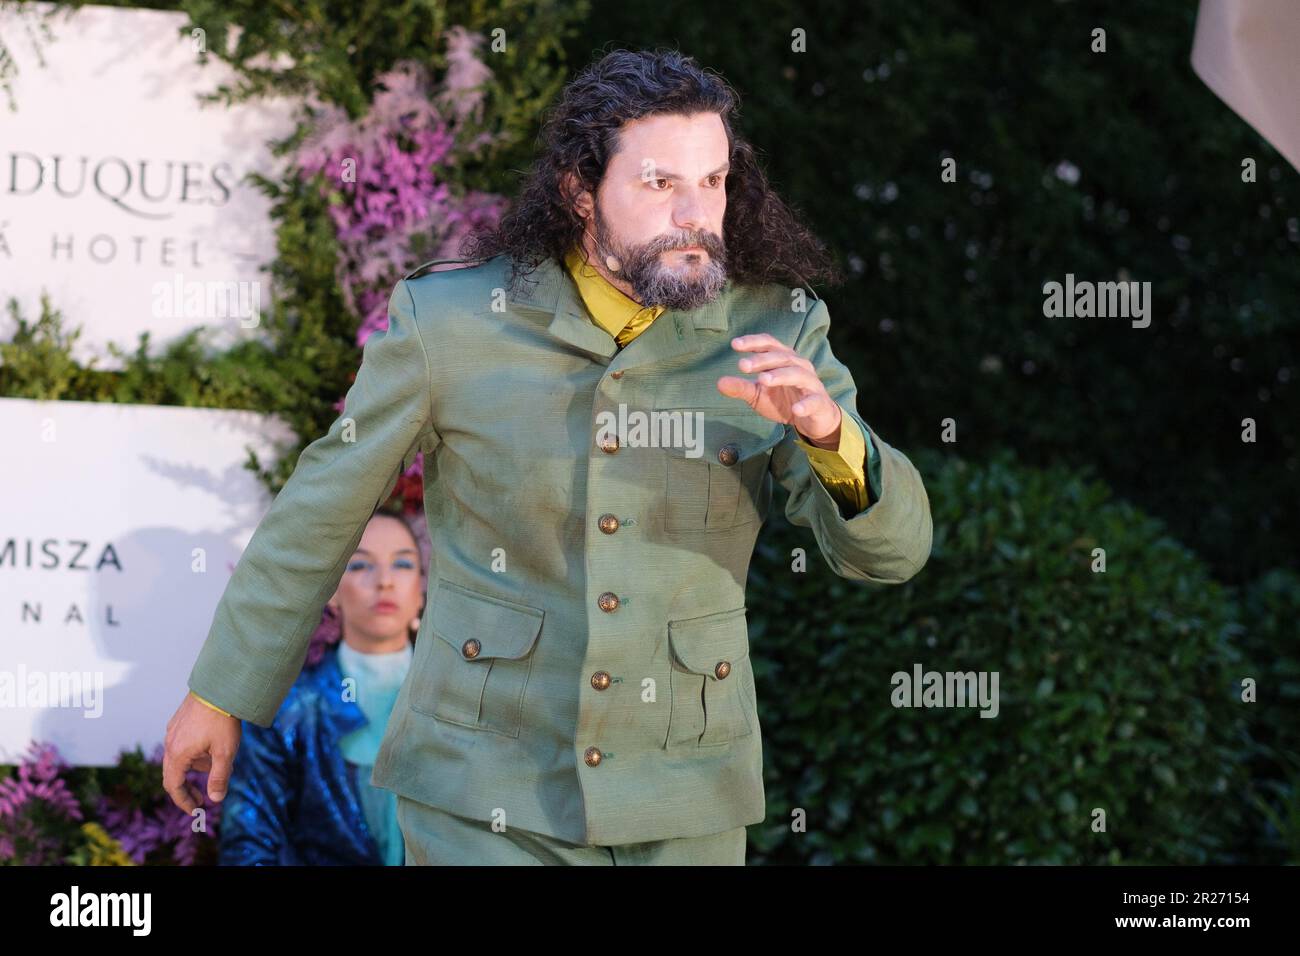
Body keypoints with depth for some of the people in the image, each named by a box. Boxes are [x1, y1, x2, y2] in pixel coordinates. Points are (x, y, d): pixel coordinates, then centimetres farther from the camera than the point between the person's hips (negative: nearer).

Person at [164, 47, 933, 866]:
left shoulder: (775, 334, -8)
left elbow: (889, 545, -13)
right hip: (488, 793, -2)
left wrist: (825, 428, -35)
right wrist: (219, 694, 7)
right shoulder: (452, 319, -12)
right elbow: (323, 507, 0)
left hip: (675, 808, 2)